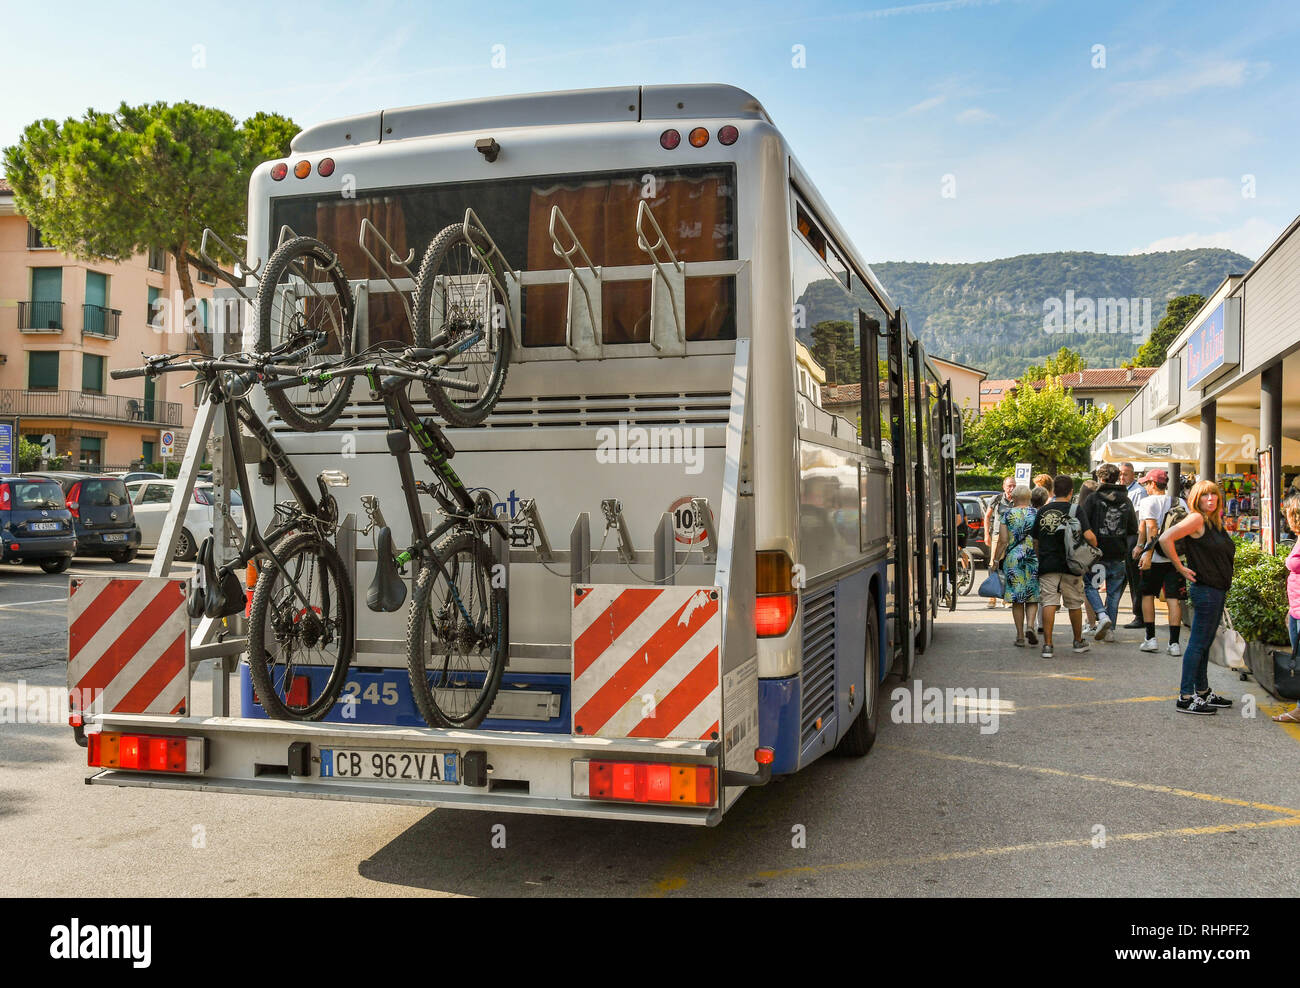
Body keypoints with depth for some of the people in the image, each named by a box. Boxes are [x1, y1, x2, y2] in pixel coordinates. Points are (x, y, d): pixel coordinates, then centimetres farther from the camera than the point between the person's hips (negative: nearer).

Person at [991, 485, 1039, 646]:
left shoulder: (1008, 515, -1)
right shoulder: (1037, 514, 2)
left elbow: (1003, 541, -3)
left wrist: (997, 560, 5)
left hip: (1013, 559, 0)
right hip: (1034, 559, 1)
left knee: (1017, 599, 5)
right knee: (1032, 596, 10)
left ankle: (1020, 636, 7)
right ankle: (1029, 625, -12)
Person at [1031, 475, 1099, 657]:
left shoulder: (1043, 511, 5)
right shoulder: (1075, 510, -4)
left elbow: (1035, 541, 11)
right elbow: (1089, 536, -14)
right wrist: (1095, 547, 7)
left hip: (1047, 565, 1)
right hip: (1071, 565, -1)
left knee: (1048, 603, -2)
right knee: (1075, 604, 14)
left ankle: (1047, 644, -10)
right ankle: (1078, 642, 29)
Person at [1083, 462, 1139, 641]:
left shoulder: (1093, 499, -8)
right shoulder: (1126, 501, 4)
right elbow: (1134, 529, 8)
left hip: (1098, 552, -3)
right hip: (1119, 554, 4)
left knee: (1090, 585, 11)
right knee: (1114, 592, 12)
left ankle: (1102, 615, -10)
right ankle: (1110, 627, 14)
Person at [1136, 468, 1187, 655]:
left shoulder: (1149, 501, -6)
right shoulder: (1181, 503, 9)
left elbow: (1152, 529, -16)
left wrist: (1147, 553, -20)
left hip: (1155, 557, -3)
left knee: (1148, 594, 12)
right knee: (1174, 599, 2)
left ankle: (1151, 638, 8)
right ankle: (1174, 643, -1)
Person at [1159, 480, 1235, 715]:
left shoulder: (1215, 522, 14)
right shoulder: (1196, 519, -13)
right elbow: (1165, 539, -23)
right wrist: (1181, 568, -17)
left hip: (1218, 590, 9)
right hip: (1204, 589, -9)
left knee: (1205, 643, 15)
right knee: (1198, 643, -7)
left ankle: (1203, 691, 24)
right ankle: (1185, 698, -3)